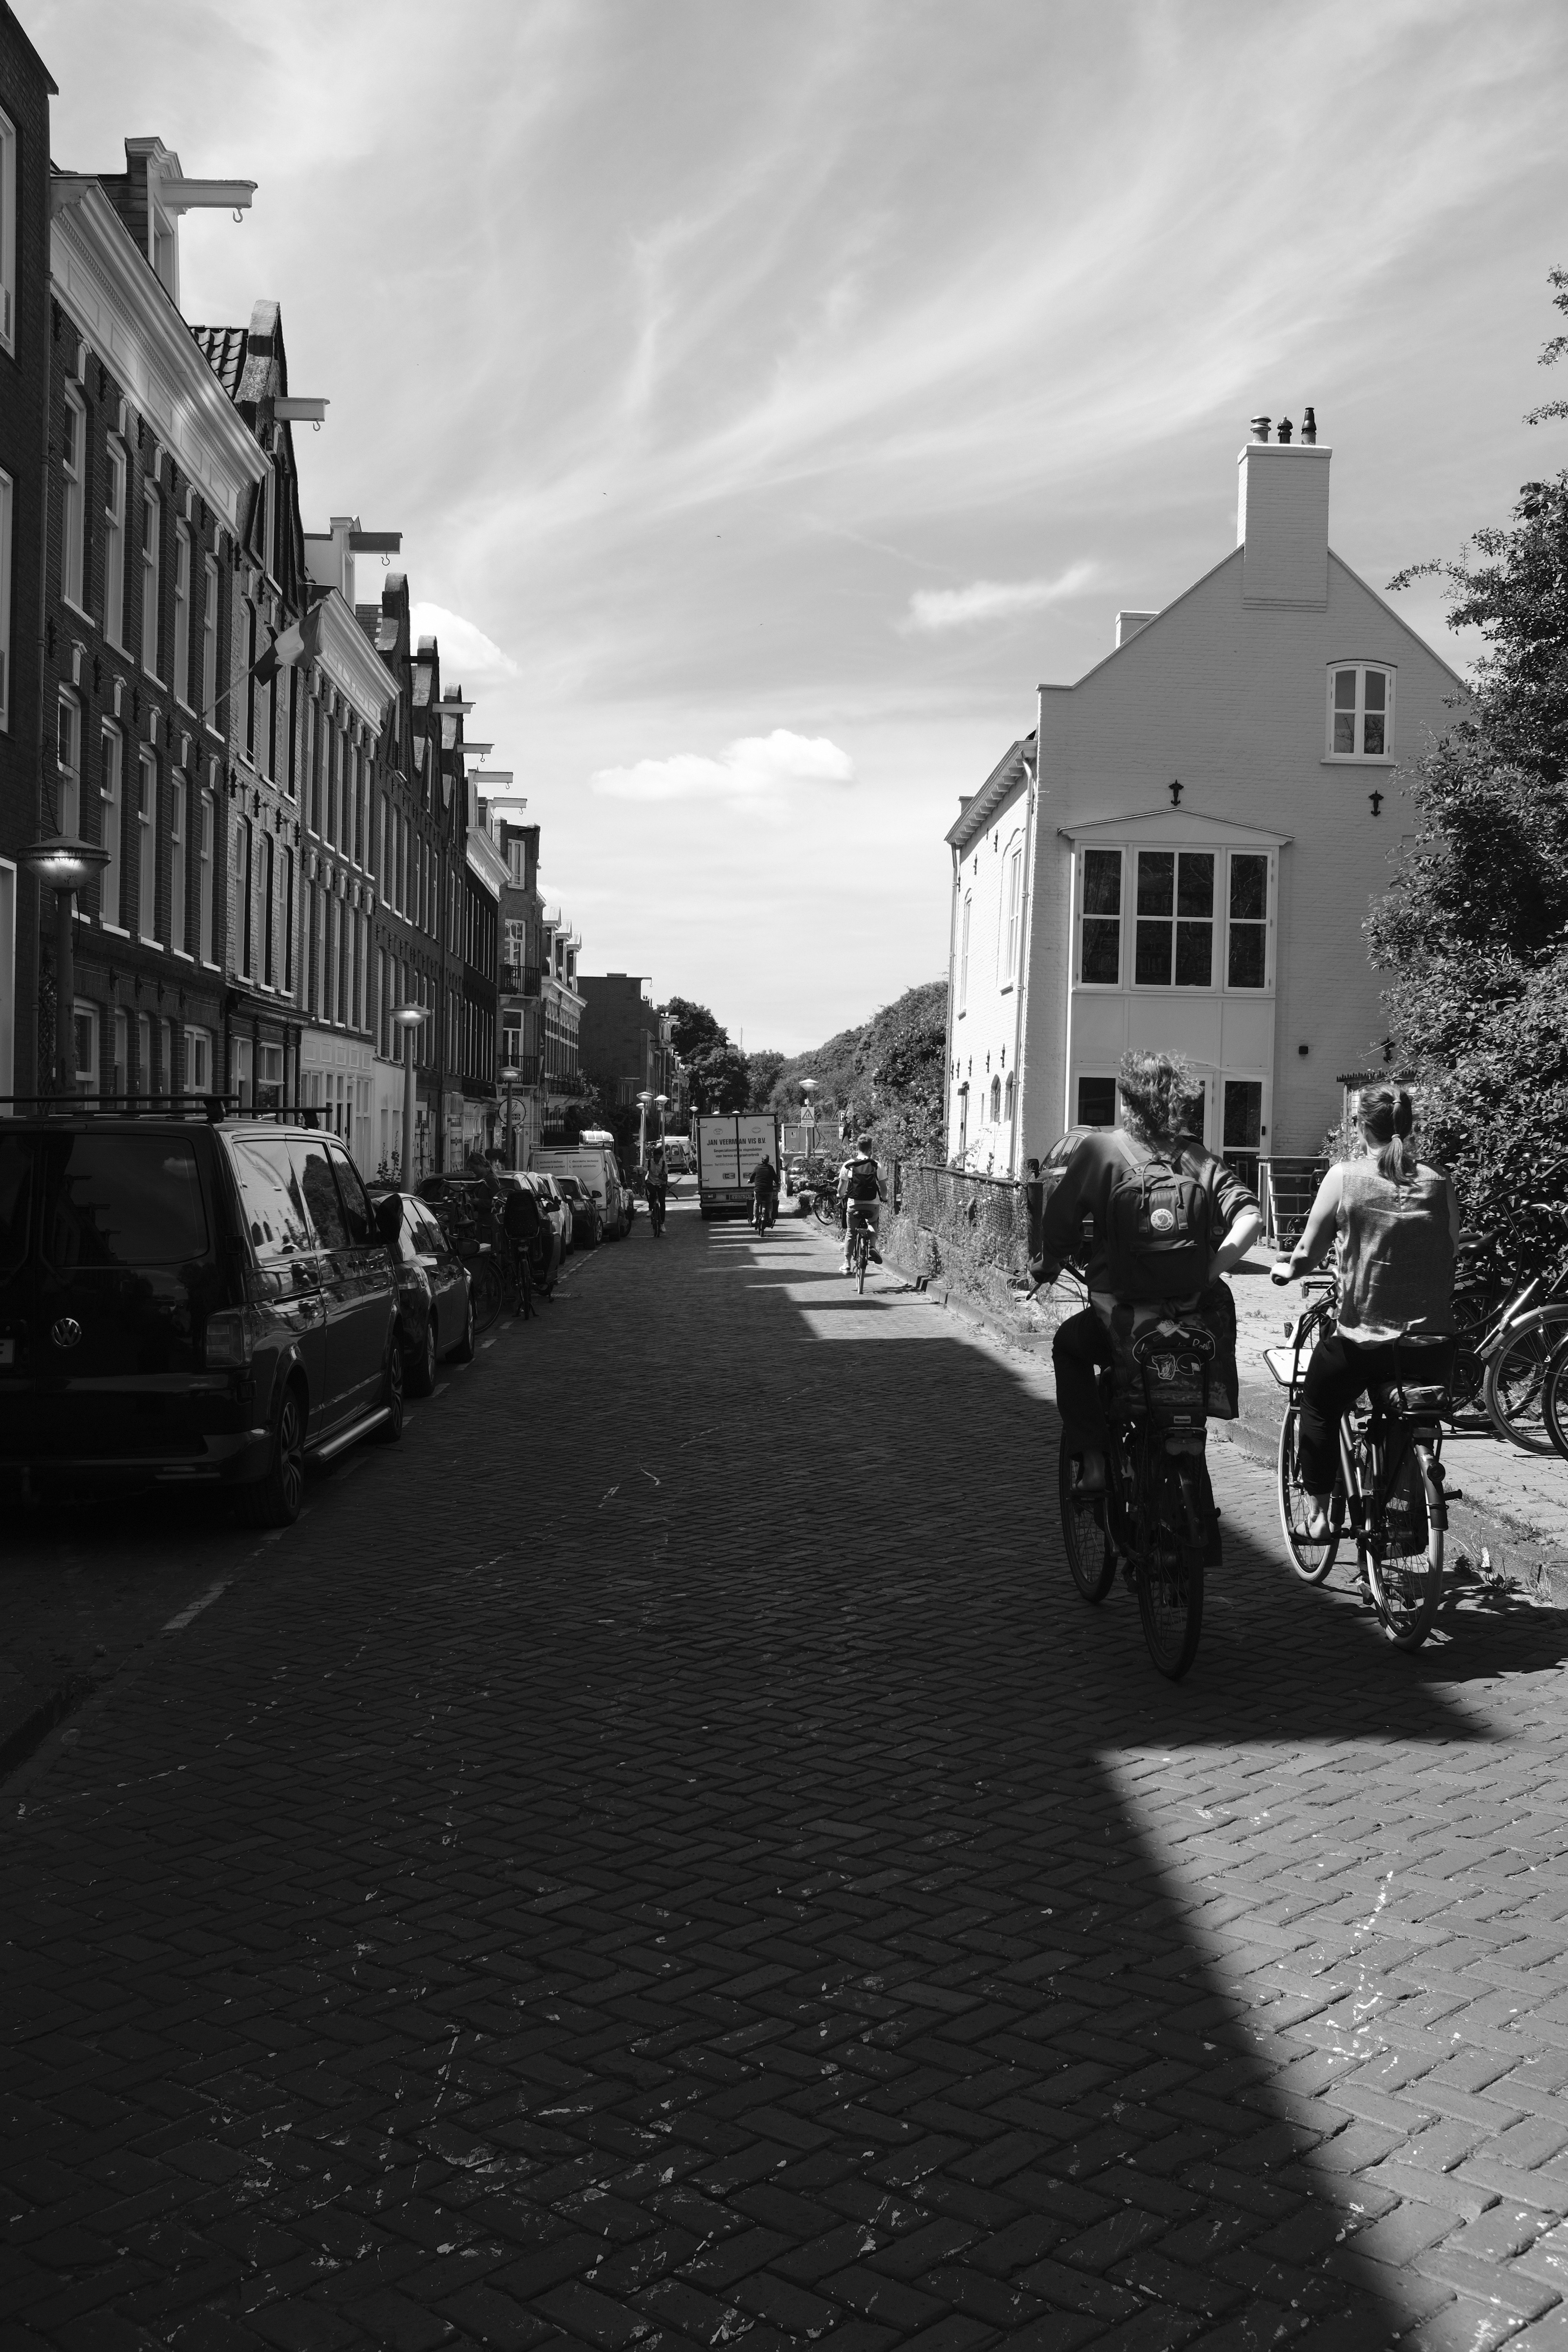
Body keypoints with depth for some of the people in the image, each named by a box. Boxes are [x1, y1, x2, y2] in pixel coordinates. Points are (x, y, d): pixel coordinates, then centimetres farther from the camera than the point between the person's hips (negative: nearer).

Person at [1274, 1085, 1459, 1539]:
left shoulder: (1344, 1177, -8)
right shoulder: (1438, 1179, 0)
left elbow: (1308, 1256, -4)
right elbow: (1449, 1250, 10)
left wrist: (1286, 1270, 18)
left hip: (1365, 1341, -3)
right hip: (1436, 1345, 3)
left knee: (1318, 1404, 26)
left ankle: (1319, 1510, 25)